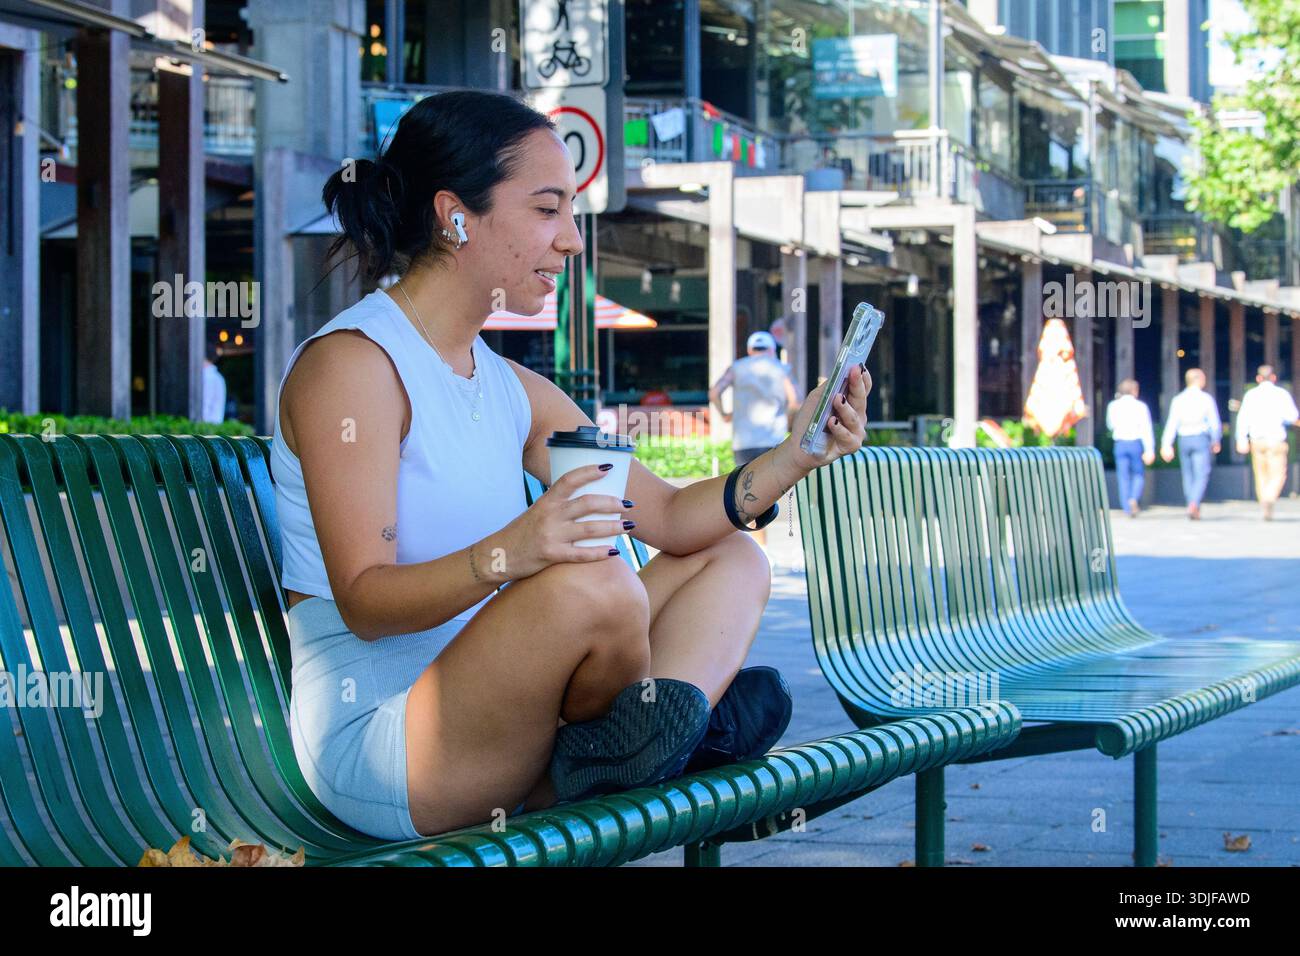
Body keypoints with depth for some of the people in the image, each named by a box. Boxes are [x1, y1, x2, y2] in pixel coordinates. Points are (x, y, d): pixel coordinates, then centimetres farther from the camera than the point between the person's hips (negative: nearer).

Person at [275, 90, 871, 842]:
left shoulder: (512, 389, 16)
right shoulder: (350, 363, -11)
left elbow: (671, 518, 13)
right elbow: (363, 602, -19)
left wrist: (801, 455, -2)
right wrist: (504, 555, -36)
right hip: (375, 745, -10)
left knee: (732, 558, 12)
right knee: (592, 586, -35)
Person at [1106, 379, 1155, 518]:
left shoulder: (1113, 406, 3)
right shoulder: (1140, 406, -5)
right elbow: (1146, 429, -11)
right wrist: (1150, 450, -14)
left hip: (1120, 444, 2)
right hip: (1136, 443, -2)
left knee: (1123, 476, 7)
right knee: (1138, 474, 13)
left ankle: (1128, 508, 2)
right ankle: (1134, 498, -12)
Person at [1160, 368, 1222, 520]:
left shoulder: (1178, 400, 3)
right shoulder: (1206, 398, -3)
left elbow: (1172, 423, -3)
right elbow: (1215, 423, 0)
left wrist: (1166, 445, -5)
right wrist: (1216, 441, 15)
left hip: (1184, 440, 3)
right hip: (1201, 439, -3)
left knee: (1188, 476, 14)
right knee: (1201, 475, -6)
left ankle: (1193, 509, 17)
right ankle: (1194, 504, -26)